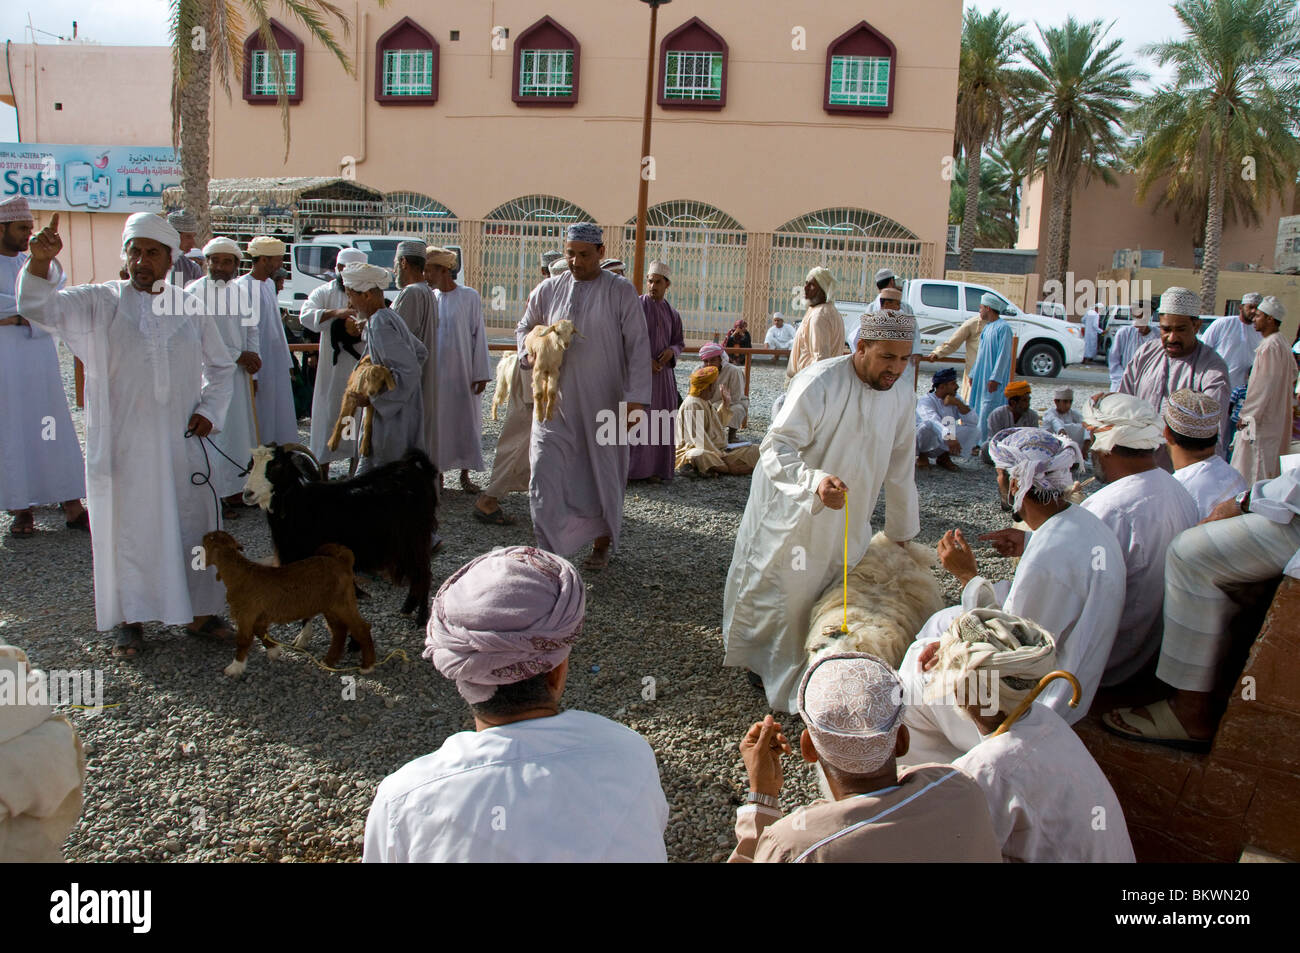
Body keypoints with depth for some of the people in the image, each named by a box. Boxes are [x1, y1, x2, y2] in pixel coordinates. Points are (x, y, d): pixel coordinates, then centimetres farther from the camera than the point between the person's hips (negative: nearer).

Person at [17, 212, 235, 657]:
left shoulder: (190, 309, 7)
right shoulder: (100, 302, 1)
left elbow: (220, 366, 16)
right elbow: (39, 307, -12)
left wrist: (209, 409, 3)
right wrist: (40, 262, -29)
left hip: (180, 441, 2)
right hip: (122, 444, -2)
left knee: (194, 524, 6)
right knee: (126, 528, 4)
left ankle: (200, 612, 19)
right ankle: (129, 619, 17)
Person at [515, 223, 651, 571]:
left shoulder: (621, 292, -4)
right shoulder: (548, 290, 4)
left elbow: (638, 347, -7)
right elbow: (524, 328, 18)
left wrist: (635, 399, -14)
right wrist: (530, 353, -5)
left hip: (604, 404, -2)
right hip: (555, 399, 2)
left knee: (604, 475, 11)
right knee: (544, 477, -6)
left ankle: (601, 543, 31)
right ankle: (551, 554, 2)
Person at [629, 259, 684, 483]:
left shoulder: (672, 314, 11)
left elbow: (680, 342, 19)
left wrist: (672, 350, -4)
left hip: (662, 372, 4)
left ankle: (654, 467, 9)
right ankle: (630, 467, -1)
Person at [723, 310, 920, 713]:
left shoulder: (900, 401, -1)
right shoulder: (819, 384, -24)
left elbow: (900, 473, 10)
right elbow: (776, 448, -27)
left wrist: (901, 535, 15)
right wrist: (815, 482, -45)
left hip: (846, 525, 6)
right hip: (789, 512, -6)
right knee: (780, 595, 6)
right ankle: (762, 665, 30)